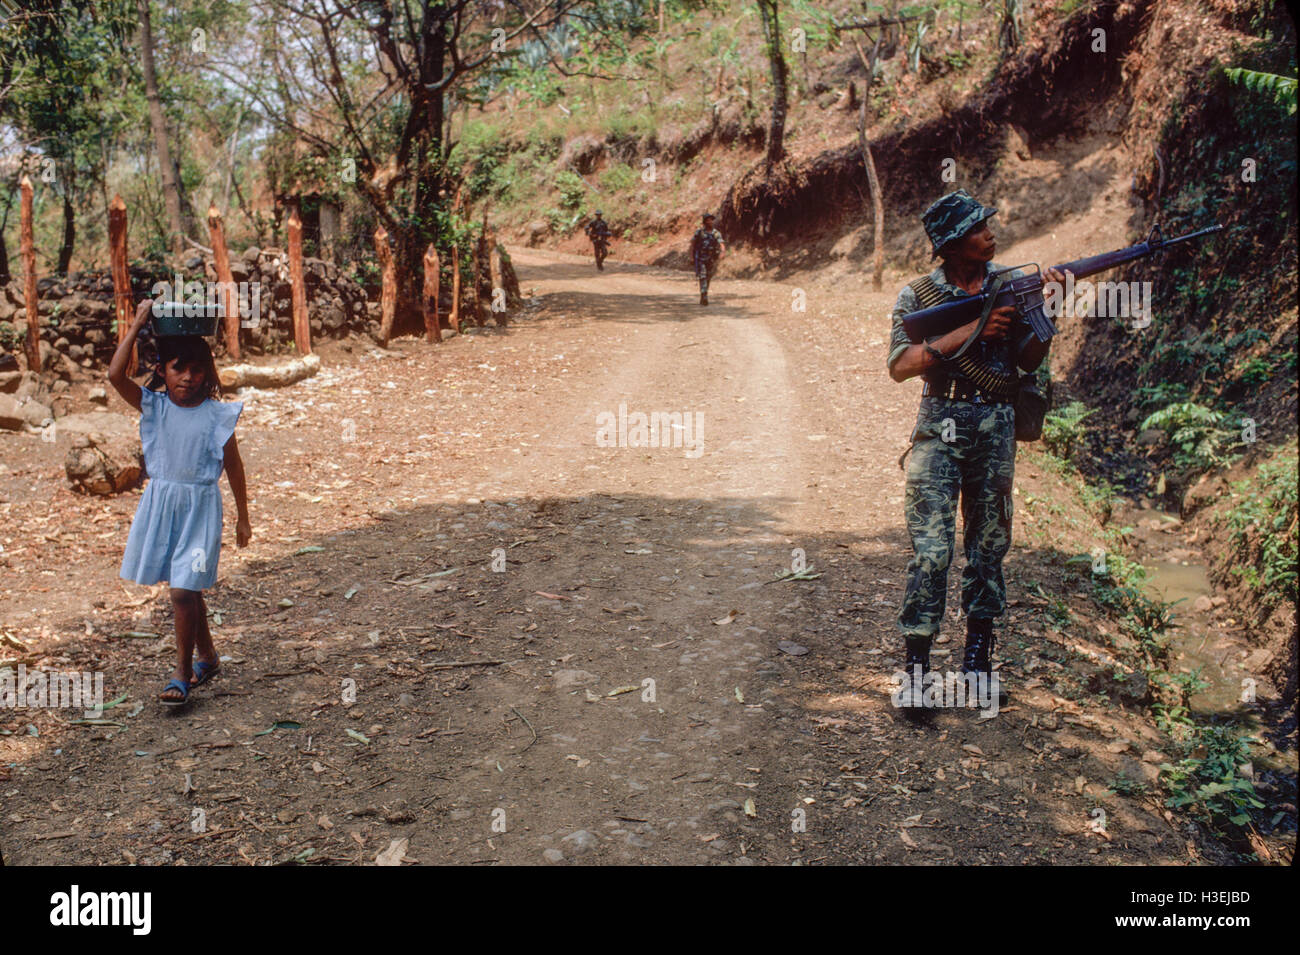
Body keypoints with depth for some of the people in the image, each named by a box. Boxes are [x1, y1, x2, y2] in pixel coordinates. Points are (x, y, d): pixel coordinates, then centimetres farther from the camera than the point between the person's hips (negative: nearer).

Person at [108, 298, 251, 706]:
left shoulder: (217, 414, -6)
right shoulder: (152, 406, -1)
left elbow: (233, 465, 3)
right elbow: (115, 375, -17)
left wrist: (242, 517, 7)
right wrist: (137, 324, -15)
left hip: (200, 508, -3)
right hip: (160, 504, 3)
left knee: (183, 591, -8)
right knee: (187, 590, 14)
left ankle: (182, 672, 5)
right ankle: (207, 656, 34)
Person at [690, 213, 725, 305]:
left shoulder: (717, 234, 0)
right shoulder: (699, 232, -3)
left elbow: (722, 246, -10)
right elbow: (692, 245, 2)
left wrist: (722, 252, -32)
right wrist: (691, 258, -7)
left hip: (711, 261, 3)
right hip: (700, 259, -3)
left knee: (707, 279, 13)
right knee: (703, 278, -16)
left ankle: (702, 298, 30)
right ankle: (704, 298, -24)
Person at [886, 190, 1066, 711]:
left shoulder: (1011, 285, 5)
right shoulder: (918, 295, -3)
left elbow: (1029, 360, 5)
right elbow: (900, 366, -14)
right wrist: (969, 331, -18)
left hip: (996, 427, 3)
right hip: (940, 428, -3)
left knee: (989, 545, 10)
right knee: (931, 550, -8)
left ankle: (977, 662, 24)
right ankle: (916, 669, -2)